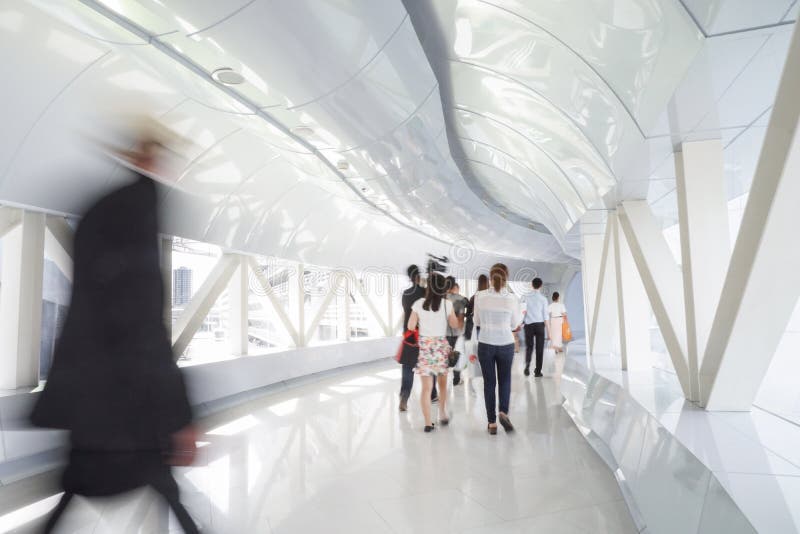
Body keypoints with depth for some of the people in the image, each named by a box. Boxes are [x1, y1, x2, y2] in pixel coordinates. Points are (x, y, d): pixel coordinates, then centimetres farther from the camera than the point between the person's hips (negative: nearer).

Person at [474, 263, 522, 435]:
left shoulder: (480, 296, -10)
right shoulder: (512, 298, -10)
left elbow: (477, 321, 1)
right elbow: (514, 325, 1)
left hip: (485, 344, 0)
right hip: (506, 345, 0)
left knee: (489, 382, 12)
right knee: (505, 380, 20)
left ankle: (492, 423, 16)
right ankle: (503, 412, 0)